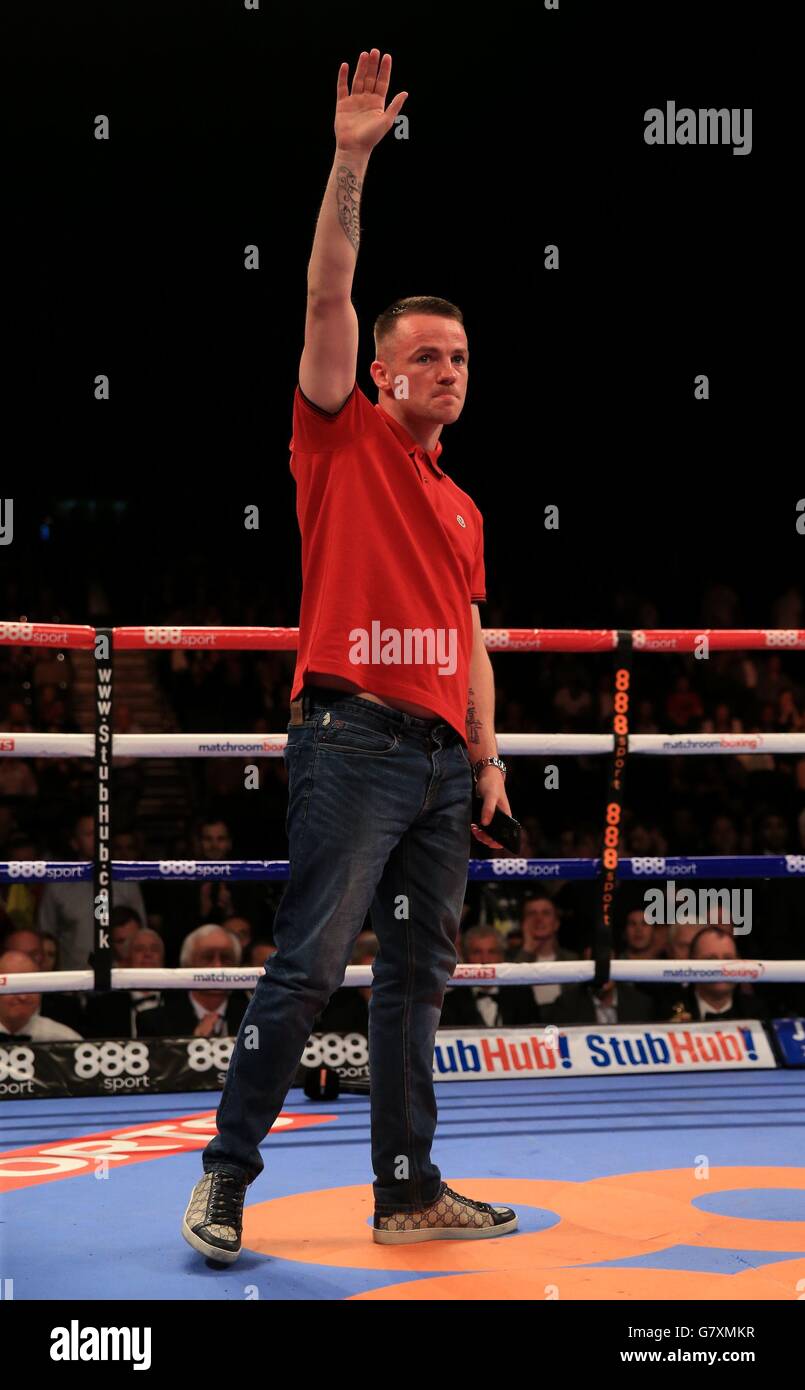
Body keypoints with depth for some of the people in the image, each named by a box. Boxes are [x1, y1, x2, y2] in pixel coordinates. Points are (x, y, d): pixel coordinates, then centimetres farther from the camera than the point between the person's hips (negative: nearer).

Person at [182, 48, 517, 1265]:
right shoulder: (344, 438, 5)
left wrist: (487, 754, 16)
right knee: (309, 961, -10)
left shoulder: (462, 509, 21)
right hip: (353, 740, -7)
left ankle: (408, 1191, 14)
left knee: (419, 975, 8)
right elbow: (328, 297, -5)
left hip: (441, 756, 7)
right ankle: (227, 1175, -1)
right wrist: (351, 165, -11)